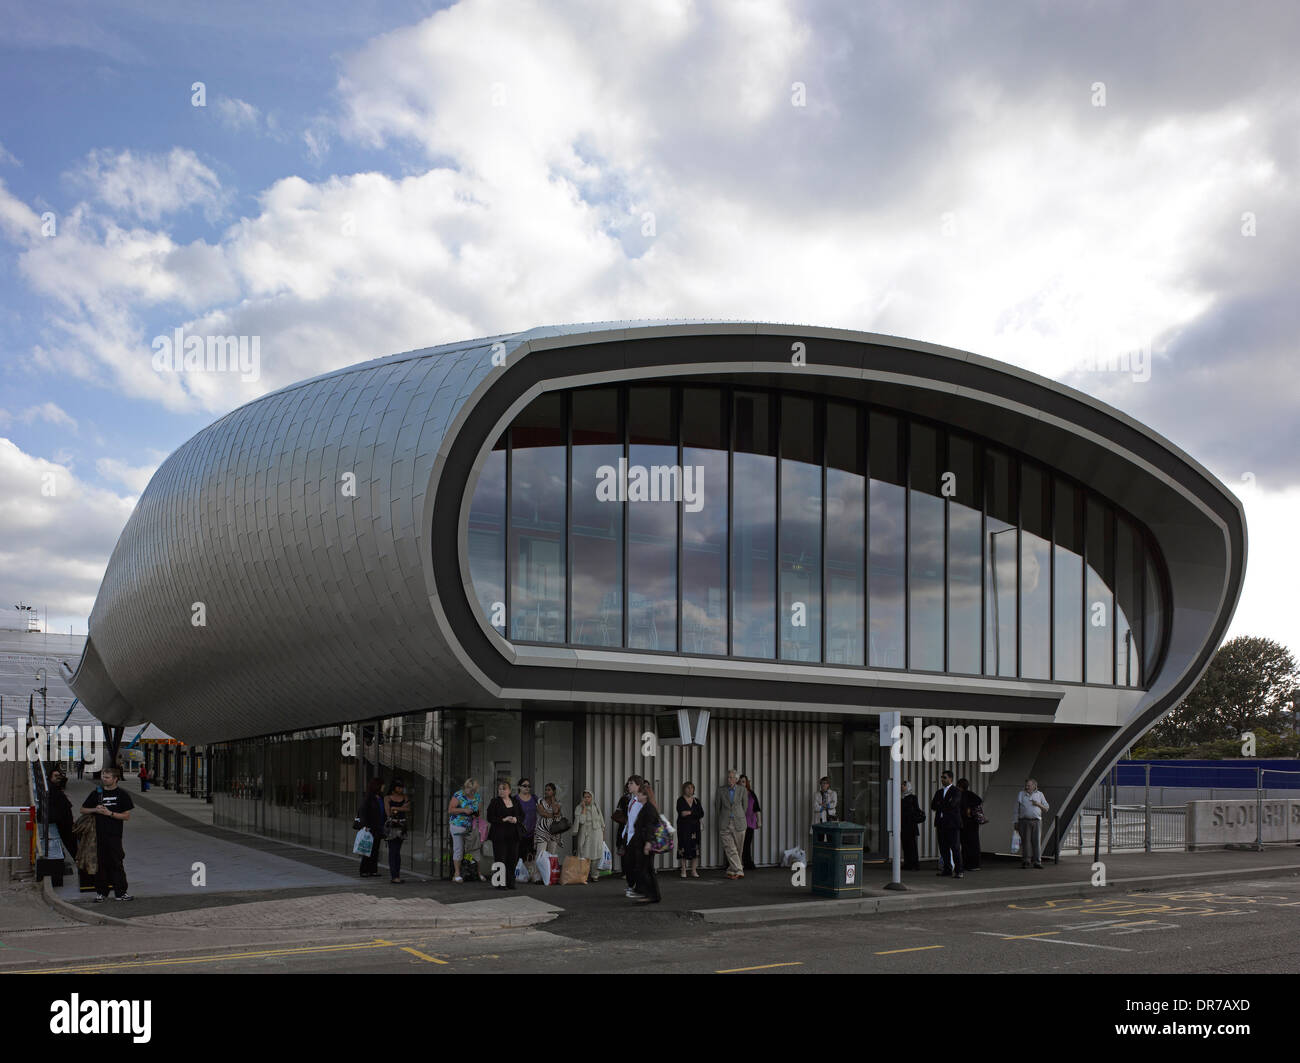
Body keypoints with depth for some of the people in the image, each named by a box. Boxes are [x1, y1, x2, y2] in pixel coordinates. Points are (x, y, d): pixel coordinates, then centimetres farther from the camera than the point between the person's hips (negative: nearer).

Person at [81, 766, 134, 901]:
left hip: (114, 835, -2)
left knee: (116, 864, -3)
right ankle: (101, 892, 14)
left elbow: (127, 816, -2)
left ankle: (121, 892, 1)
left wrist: (110, 813, -13)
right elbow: (83, 809, 14)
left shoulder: (122, 795, 2)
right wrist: (95, 810, -5)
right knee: (101, 863, 5)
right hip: (99, 833, 3)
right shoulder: (96, 793, 9)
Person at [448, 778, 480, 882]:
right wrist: (464, 810, -19)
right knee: (458, 849, -6)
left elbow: (478, 810, 22)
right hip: (458, 825, -5)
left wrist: (476, 814, 0)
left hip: (471, 826, 5)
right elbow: (450, 810, -10)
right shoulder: (458, 795, -8)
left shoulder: (476, 796, 10)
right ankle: (457, 874, 0)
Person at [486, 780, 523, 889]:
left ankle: (510, 882, 12)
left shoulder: (515, 801, 12)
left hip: (513, 835, 4)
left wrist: (516, 819, -8)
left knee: (513, 859, 3)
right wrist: (504, 819, -17)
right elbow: (490, 818, -7)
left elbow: (522, 815, 14)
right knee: (501, 859, -5)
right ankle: (500, 883, 1)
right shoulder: (494, 802, -1)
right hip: (499, 834, -4)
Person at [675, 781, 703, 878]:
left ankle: (694, 871, 0)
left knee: (695, 848, -4)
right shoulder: (680, 800, 2)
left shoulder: (696, 800, 13)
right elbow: (681, 813, -12)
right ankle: (683, 870, 0)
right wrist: (695, 815, -12)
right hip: (683, 827, -3)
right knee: (684, 848, -7)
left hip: (695, 827, 3)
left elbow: (701, 813, 3)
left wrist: (690, 813, -8)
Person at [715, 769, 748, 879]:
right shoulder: (721, 790, 3)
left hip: (738, 823, 0)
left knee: (738, 848, 4)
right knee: (730, 848, -10)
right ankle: (738, 871, -12)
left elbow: (745, 806, 11)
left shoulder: (743, 790, 0)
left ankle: (731, 870, 19)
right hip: (725, 824, 0)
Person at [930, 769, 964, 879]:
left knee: (955, 848, -7)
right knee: (943, 848, 6)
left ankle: (958, 871, -5)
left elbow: (952, 804, -17)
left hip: (953, 824, -6)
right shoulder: (939, 792, 18)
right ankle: (947, 869, 13)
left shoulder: (956, 791, -2)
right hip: (941, 824, 6)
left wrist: (939, 805, -1)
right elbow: (933, 807, 9)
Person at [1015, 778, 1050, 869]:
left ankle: (1037, 862, -2)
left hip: (1036, 821, 1)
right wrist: (1016, 823, 2)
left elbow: (1046, 808, 11)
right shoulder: (1020, 795, 8)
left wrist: (1039, 804, -9)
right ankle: (1025, 861, 1)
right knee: (1025, 841, -5)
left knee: (1036, 841, -4)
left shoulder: (1039, 794, 10)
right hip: (1024, 821, -1)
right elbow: (1017, 810, 8)